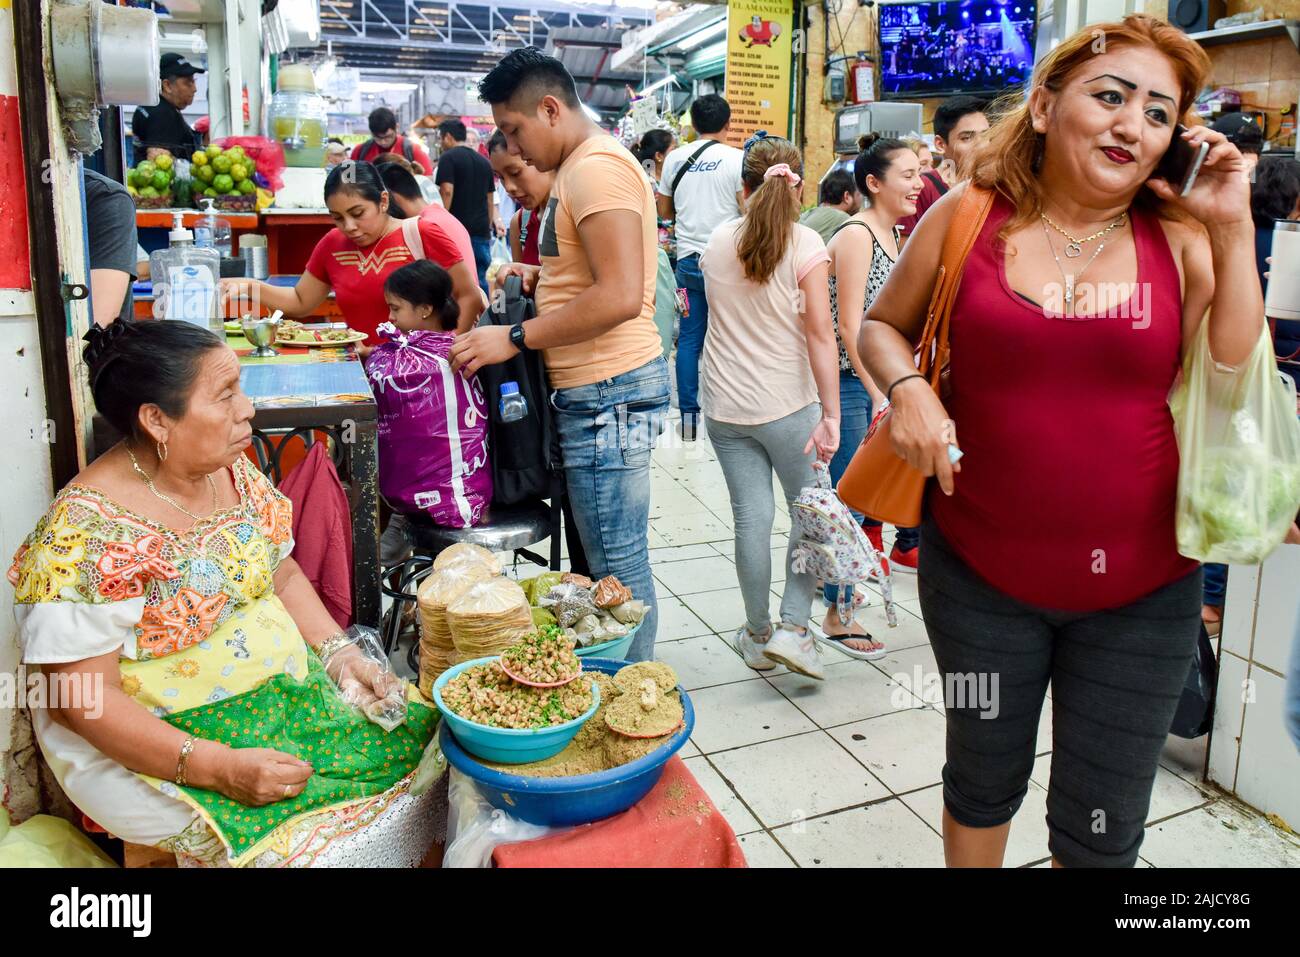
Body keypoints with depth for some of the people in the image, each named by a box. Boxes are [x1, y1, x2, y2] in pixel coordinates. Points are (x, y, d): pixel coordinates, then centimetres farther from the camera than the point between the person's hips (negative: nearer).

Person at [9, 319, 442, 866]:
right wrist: (220, 768, -27)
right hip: (160, 748, -7)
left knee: (419, 741, -6)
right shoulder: (83, 531, -21)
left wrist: (339, 652, -3)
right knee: (321, 840, -24)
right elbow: (84, 699, -20)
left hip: (290, 691, 7)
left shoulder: (232, 471, 1)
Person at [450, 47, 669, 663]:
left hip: (607, 394, -11)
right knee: (600, 556, 16)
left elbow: (621, 296, -24)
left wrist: (514, 339, -20)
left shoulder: (597, 167, -14)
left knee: (617, 564, -2)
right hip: (595, 391, 11)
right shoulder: (580, 168, 20)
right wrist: (543, 277, 13)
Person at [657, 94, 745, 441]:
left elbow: (664, 210, 15)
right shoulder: (736, 159, -7)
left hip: (688, 260, 4)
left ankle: (688, 416, 11)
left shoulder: (675, 158, 7)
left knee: (689, 339, 8)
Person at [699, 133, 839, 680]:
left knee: (751, 517, 10)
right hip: (787, 406, -4)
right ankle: (792, 628, 8)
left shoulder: (717, 241, 4)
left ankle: (758, 635, 21)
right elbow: (820, 333, -15)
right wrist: (830, 413, -15)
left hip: (725, 406, 4)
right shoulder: (805, 245, -9)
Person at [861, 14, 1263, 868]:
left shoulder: (1182, 239, -1)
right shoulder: (966, 219, -4)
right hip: (979, 572, 0)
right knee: (982, 782, 22)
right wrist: (907, 387, -12)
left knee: (1102, 831, 15)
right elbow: (881, 327, 8)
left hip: (1140, 589, 1)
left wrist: (1233, 229, -9)